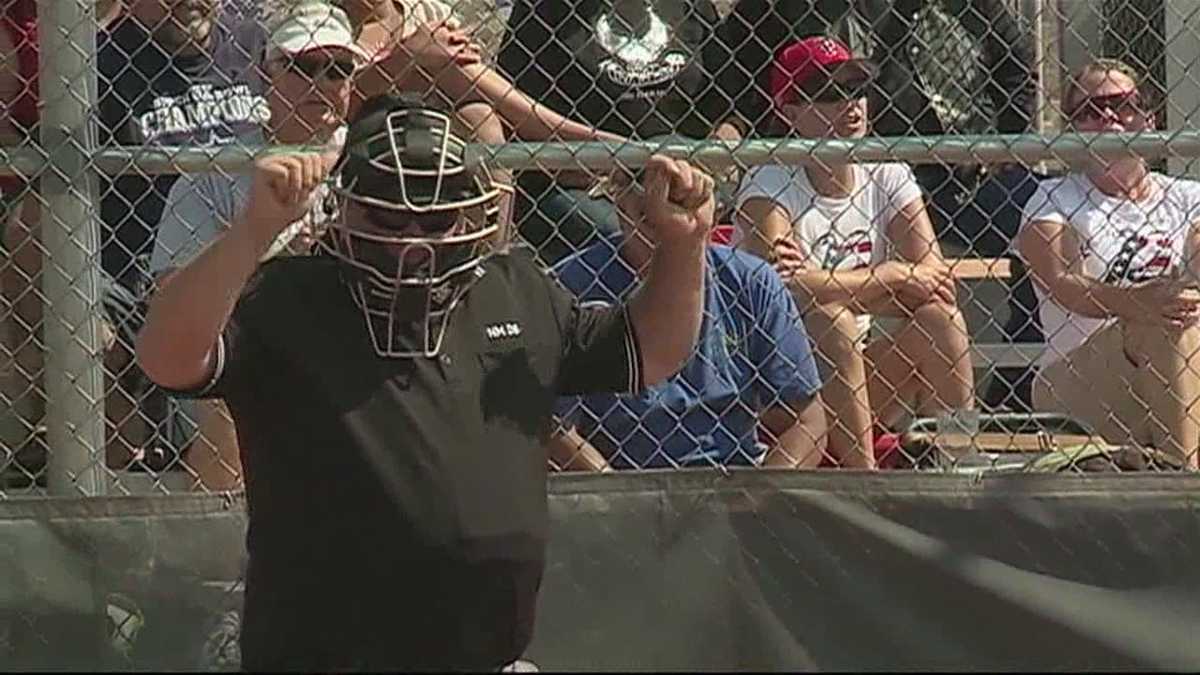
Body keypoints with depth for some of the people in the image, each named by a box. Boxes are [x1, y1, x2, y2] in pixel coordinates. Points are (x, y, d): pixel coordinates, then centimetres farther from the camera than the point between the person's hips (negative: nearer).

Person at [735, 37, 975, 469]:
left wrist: (827, 284, -24)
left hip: (859, 374, 5)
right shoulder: (769, 188, -9)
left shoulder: (887, 177, 6)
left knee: (939, 317, -15)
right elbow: (783, 288, -27)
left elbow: (937, 278, -9)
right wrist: (891, 277, -17)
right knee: (832, 320, -31)